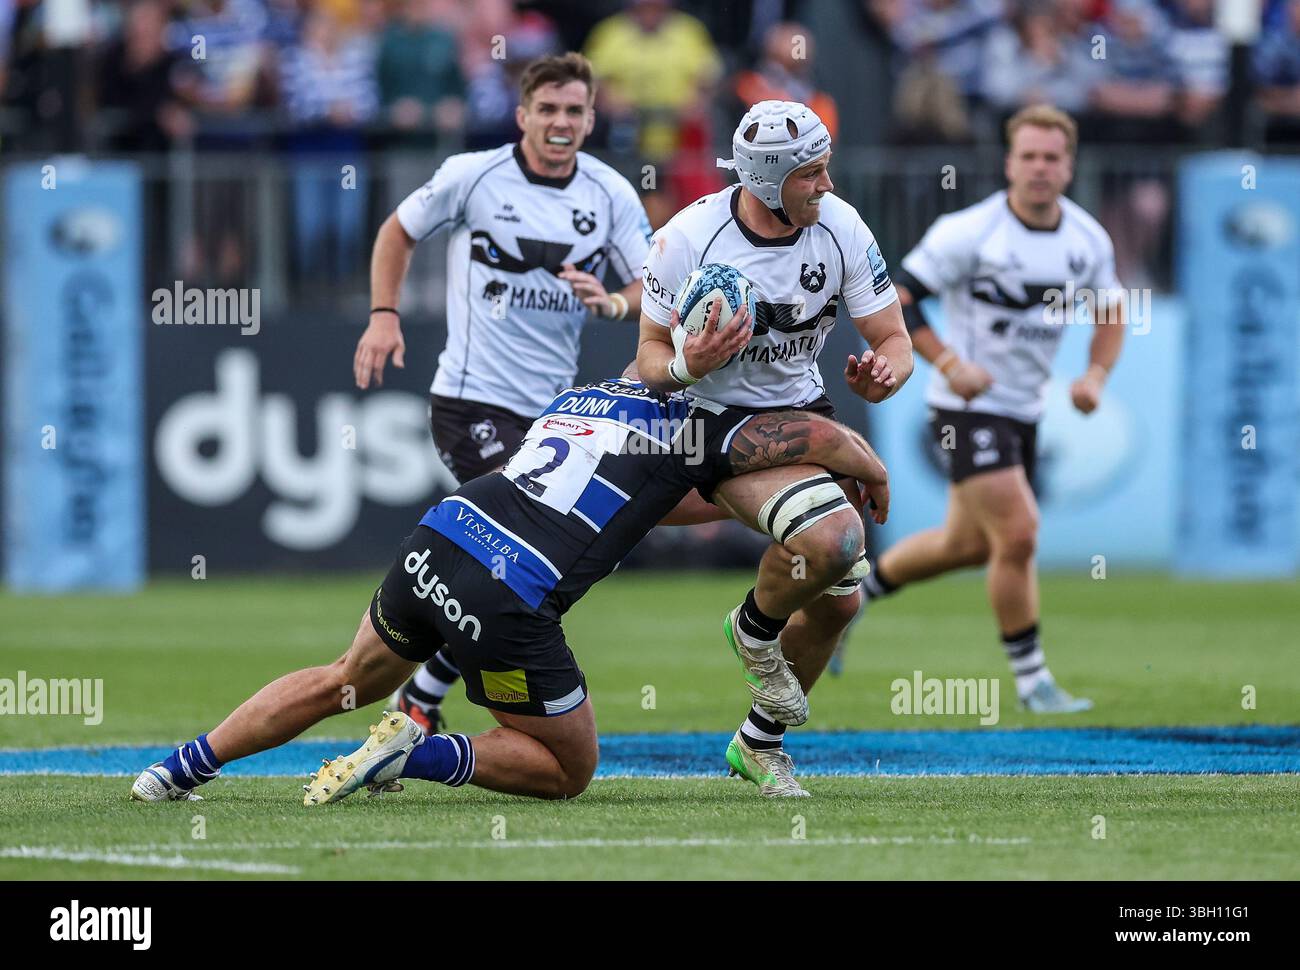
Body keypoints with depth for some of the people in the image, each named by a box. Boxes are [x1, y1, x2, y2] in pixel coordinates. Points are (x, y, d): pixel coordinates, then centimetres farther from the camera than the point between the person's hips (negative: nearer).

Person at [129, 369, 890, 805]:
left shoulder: (575, 398, 25)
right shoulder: (692, 429, 6)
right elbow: (820, 437, 2)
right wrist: (873, 473, 21)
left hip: (435, 541, 7)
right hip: (507, 604, -7)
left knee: (349, 683, 32)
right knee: (570, 770, 13)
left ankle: (183, 767, 26)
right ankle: (416, 755, -7)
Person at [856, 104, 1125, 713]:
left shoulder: (1088, 239, 0)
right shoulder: (969, 233, -17)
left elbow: (1110, 312, 16)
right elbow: (894, 298, -13)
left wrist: (1095, 376, -2)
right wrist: (948, 362, -23)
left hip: (1024, 411, 7)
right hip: (968, 410, -7)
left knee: (966, 545, 16)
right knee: (1018, 535, -17)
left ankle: (853, 593, 39)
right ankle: (1030, 677, -3)